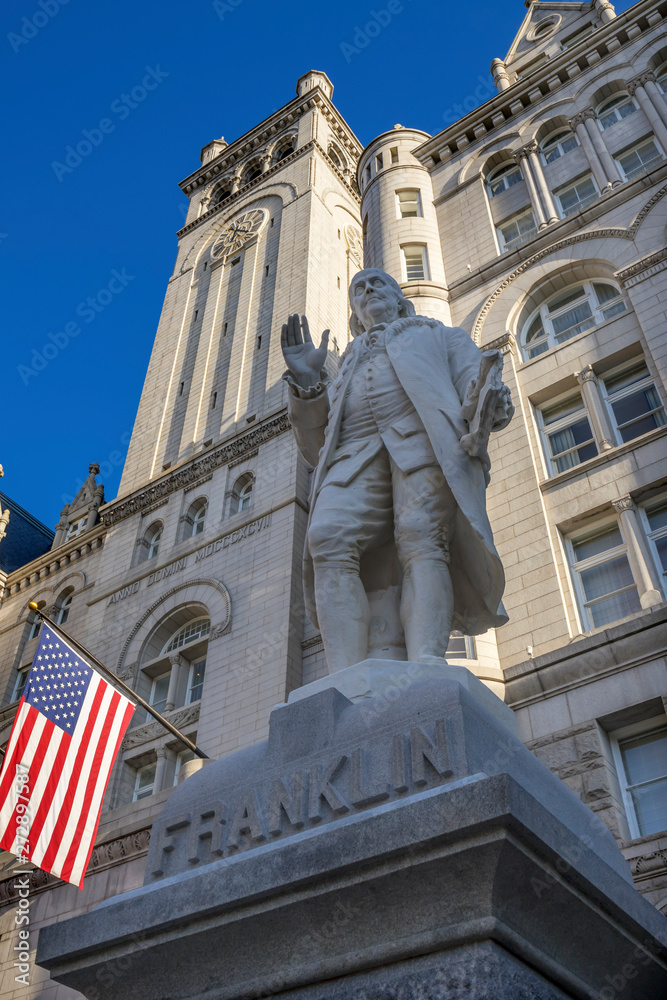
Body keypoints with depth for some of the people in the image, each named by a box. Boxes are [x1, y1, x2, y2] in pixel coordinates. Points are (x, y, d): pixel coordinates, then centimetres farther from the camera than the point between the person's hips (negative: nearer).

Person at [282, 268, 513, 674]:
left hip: (426, 434, -2)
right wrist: (308, 384, 11)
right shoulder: (346, 370, 41)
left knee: (421, 541, -30)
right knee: (329, 539, -29)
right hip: (357, 451, 2)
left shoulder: (442, 336, 35)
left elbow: (476, 377, 13)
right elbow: (316, 448, 27)